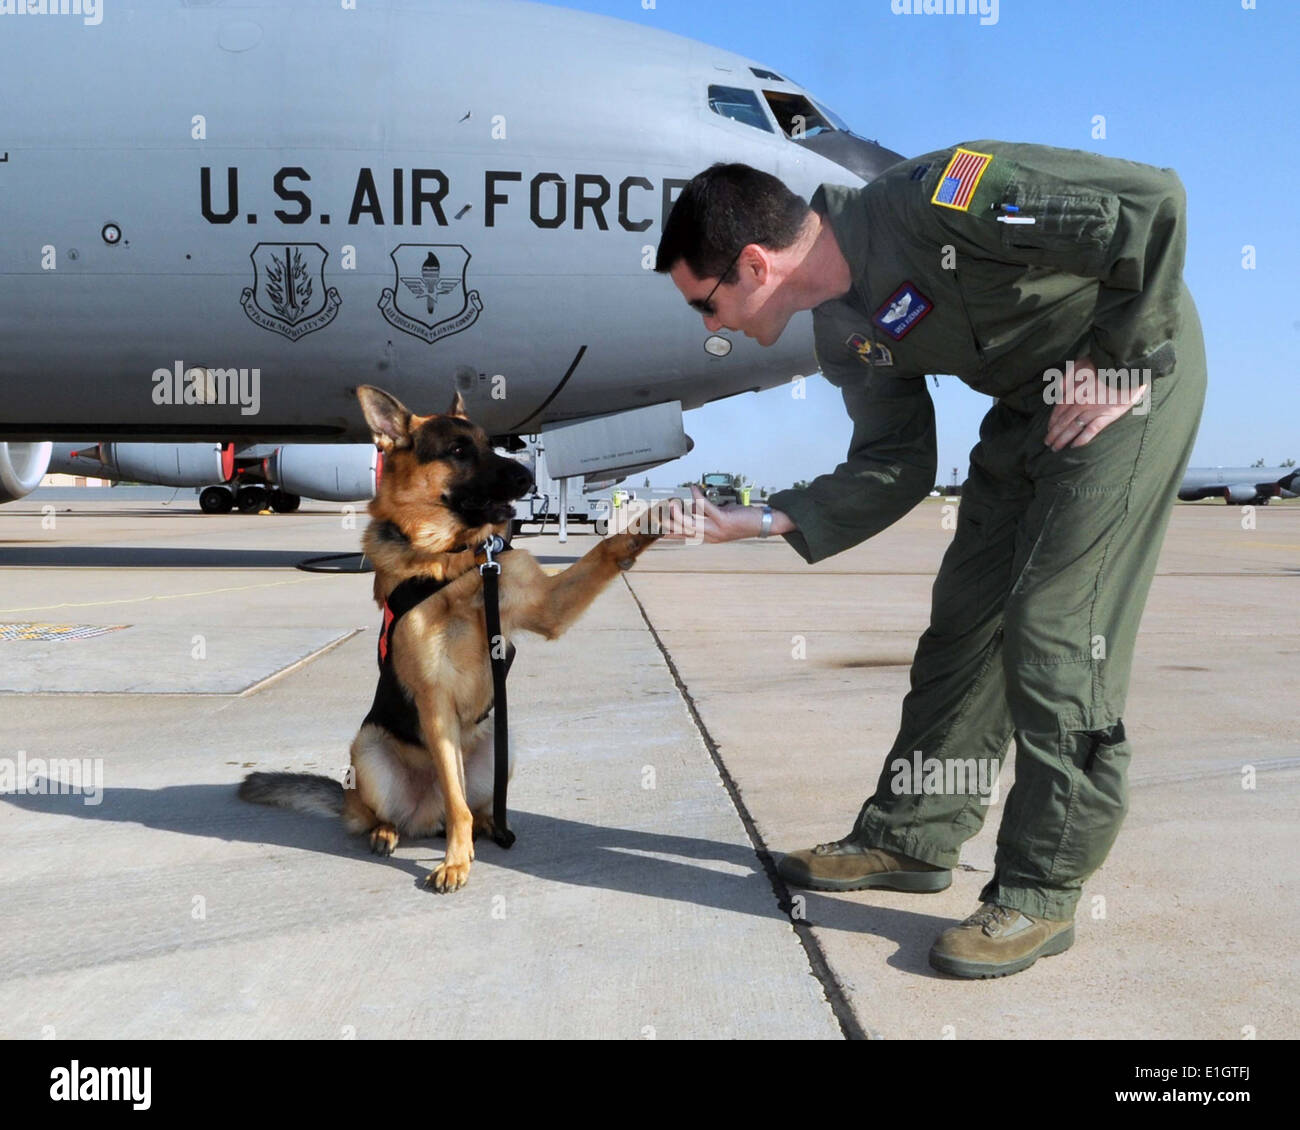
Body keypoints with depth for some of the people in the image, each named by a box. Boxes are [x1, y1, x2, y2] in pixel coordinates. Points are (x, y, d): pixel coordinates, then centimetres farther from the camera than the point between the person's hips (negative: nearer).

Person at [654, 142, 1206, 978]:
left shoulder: (928, 201, -29)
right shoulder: (845, 335, -3)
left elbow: (1152, 202, -29)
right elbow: (895, 468, 1)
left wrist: (1123, 356, -21)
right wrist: (760, 521, -7)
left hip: (1135, 373, -8)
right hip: (1029, 400, 8)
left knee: (1056, 627, -12)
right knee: (966, 614, 8)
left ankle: (1041, 892, 0)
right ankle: (914, 836, 21)